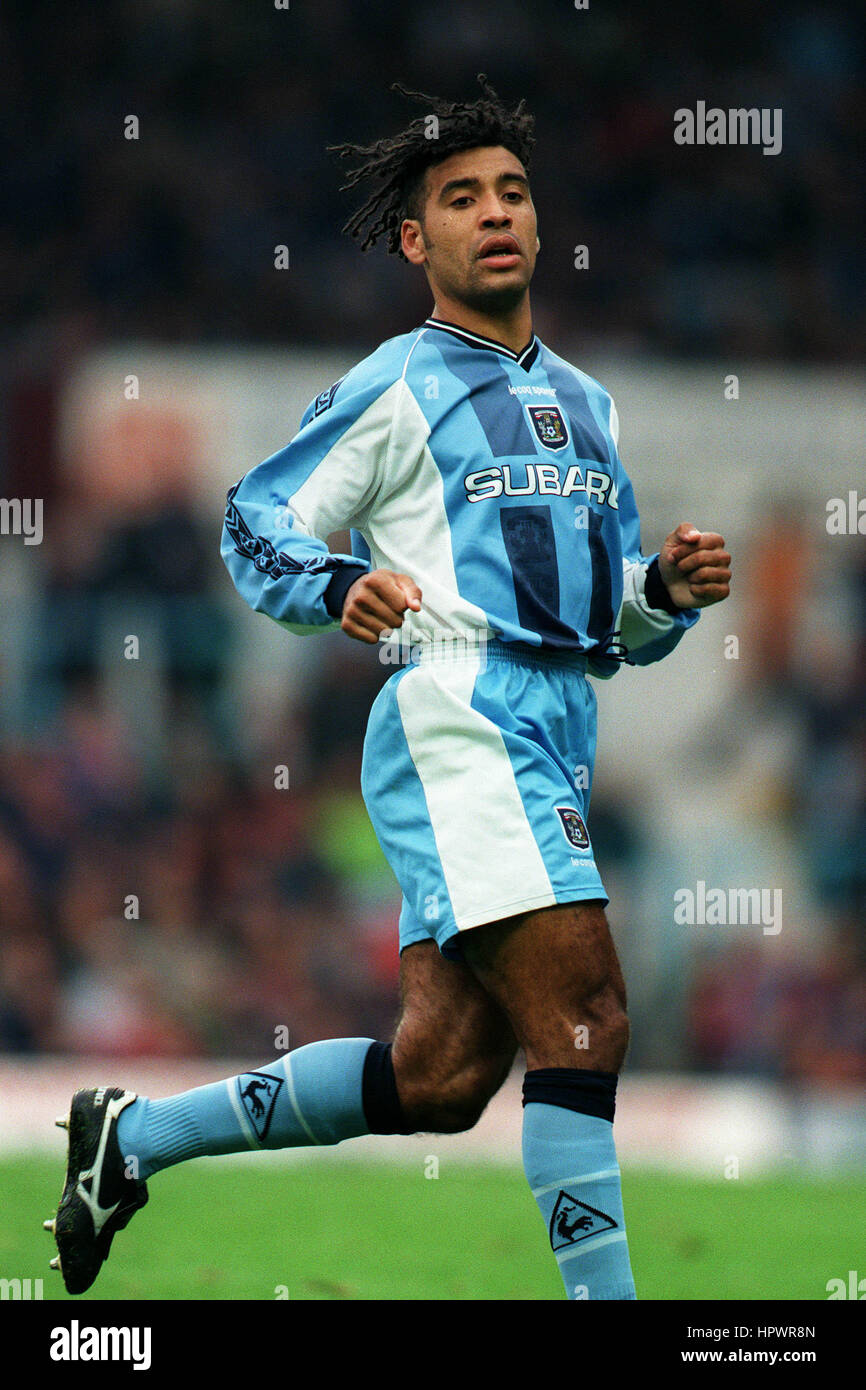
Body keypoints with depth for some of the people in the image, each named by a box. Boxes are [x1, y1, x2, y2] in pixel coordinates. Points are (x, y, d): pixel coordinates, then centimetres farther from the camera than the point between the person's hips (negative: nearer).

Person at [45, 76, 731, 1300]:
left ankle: (134, 1135, 18)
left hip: (554, 742, 8)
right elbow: (256, 527, 4)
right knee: (582, 1021, -19)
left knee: (437, 1080, 4)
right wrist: (344, 588, -16)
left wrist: (666, 590, 6)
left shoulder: (582, 404, 24)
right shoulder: (395, 389, 2)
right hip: (460, 725, -8)